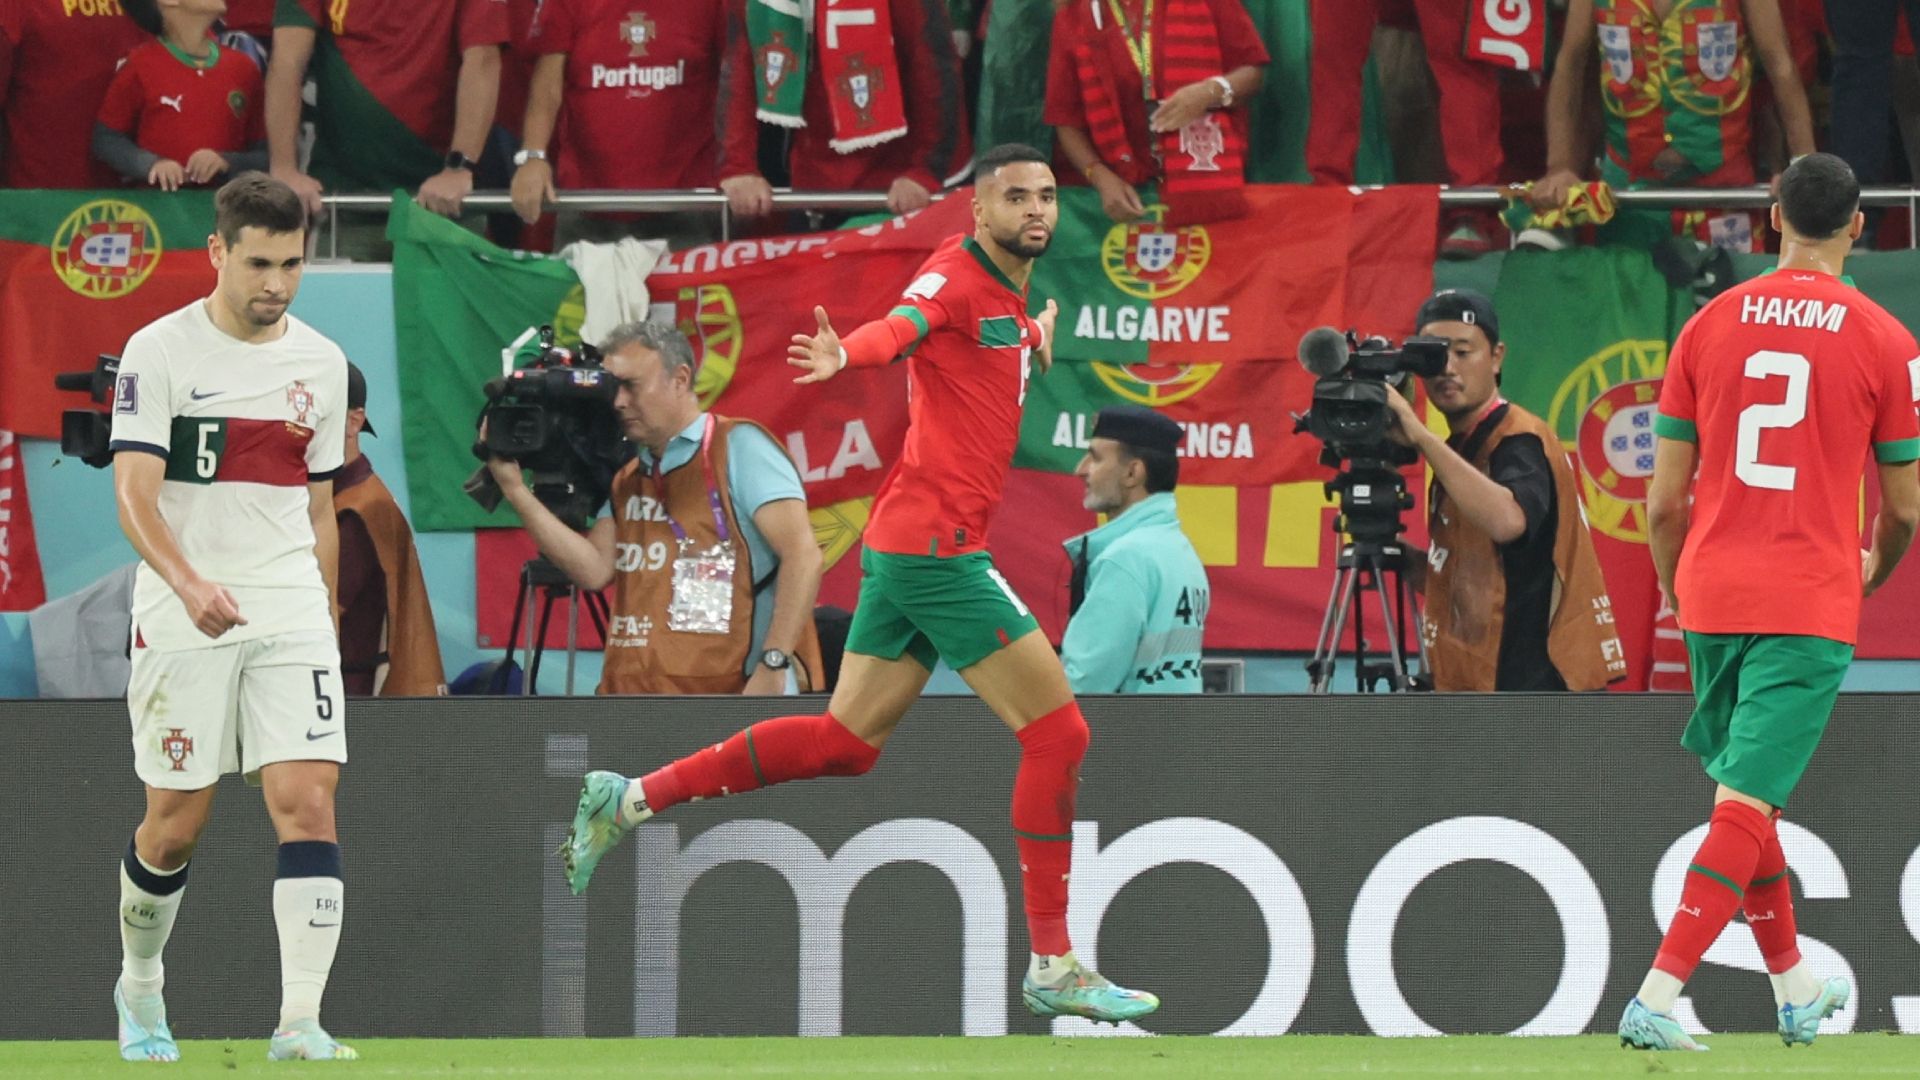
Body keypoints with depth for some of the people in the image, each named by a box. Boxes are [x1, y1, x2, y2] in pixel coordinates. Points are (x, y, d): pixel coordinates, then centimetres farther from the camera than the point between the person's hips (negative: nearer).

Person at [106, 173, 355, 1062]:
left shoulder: (321, 363, 10)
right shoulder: (160, 351, -5)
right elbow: (134, 493, -14)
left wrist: (323, 623, 17)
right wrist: (188, 583, -31)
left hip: (291, 614, 3)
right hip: (181, 616, -3)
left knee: (308, 803, -12)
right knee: (176, 822, 3)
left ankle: (300, 1021, -16)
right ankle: (139, 984, 30)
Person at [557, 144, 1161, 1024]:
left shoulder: (1011, 299, 15)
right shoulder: (956, 275, -12)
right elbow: (900, 329, -36)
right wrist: (845, 355, -54)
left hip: (908, 551, 10)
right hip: (936, 544, -10)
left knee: (846, 740, 12)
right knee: (1057, 731, -7)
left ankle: (630, 800, 15)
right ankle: (1053, 967, -3)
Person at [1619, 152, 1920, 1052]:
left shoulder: (1709, 325, 4)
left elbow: (1664, 501, 5)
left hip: (1710, 595, 4)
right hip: (1812, 602, -4)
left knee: (1745, 792, 19)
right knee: (1745, 803, -6)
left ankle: (1793, 986, 33)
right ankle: (1657, 996, -19)